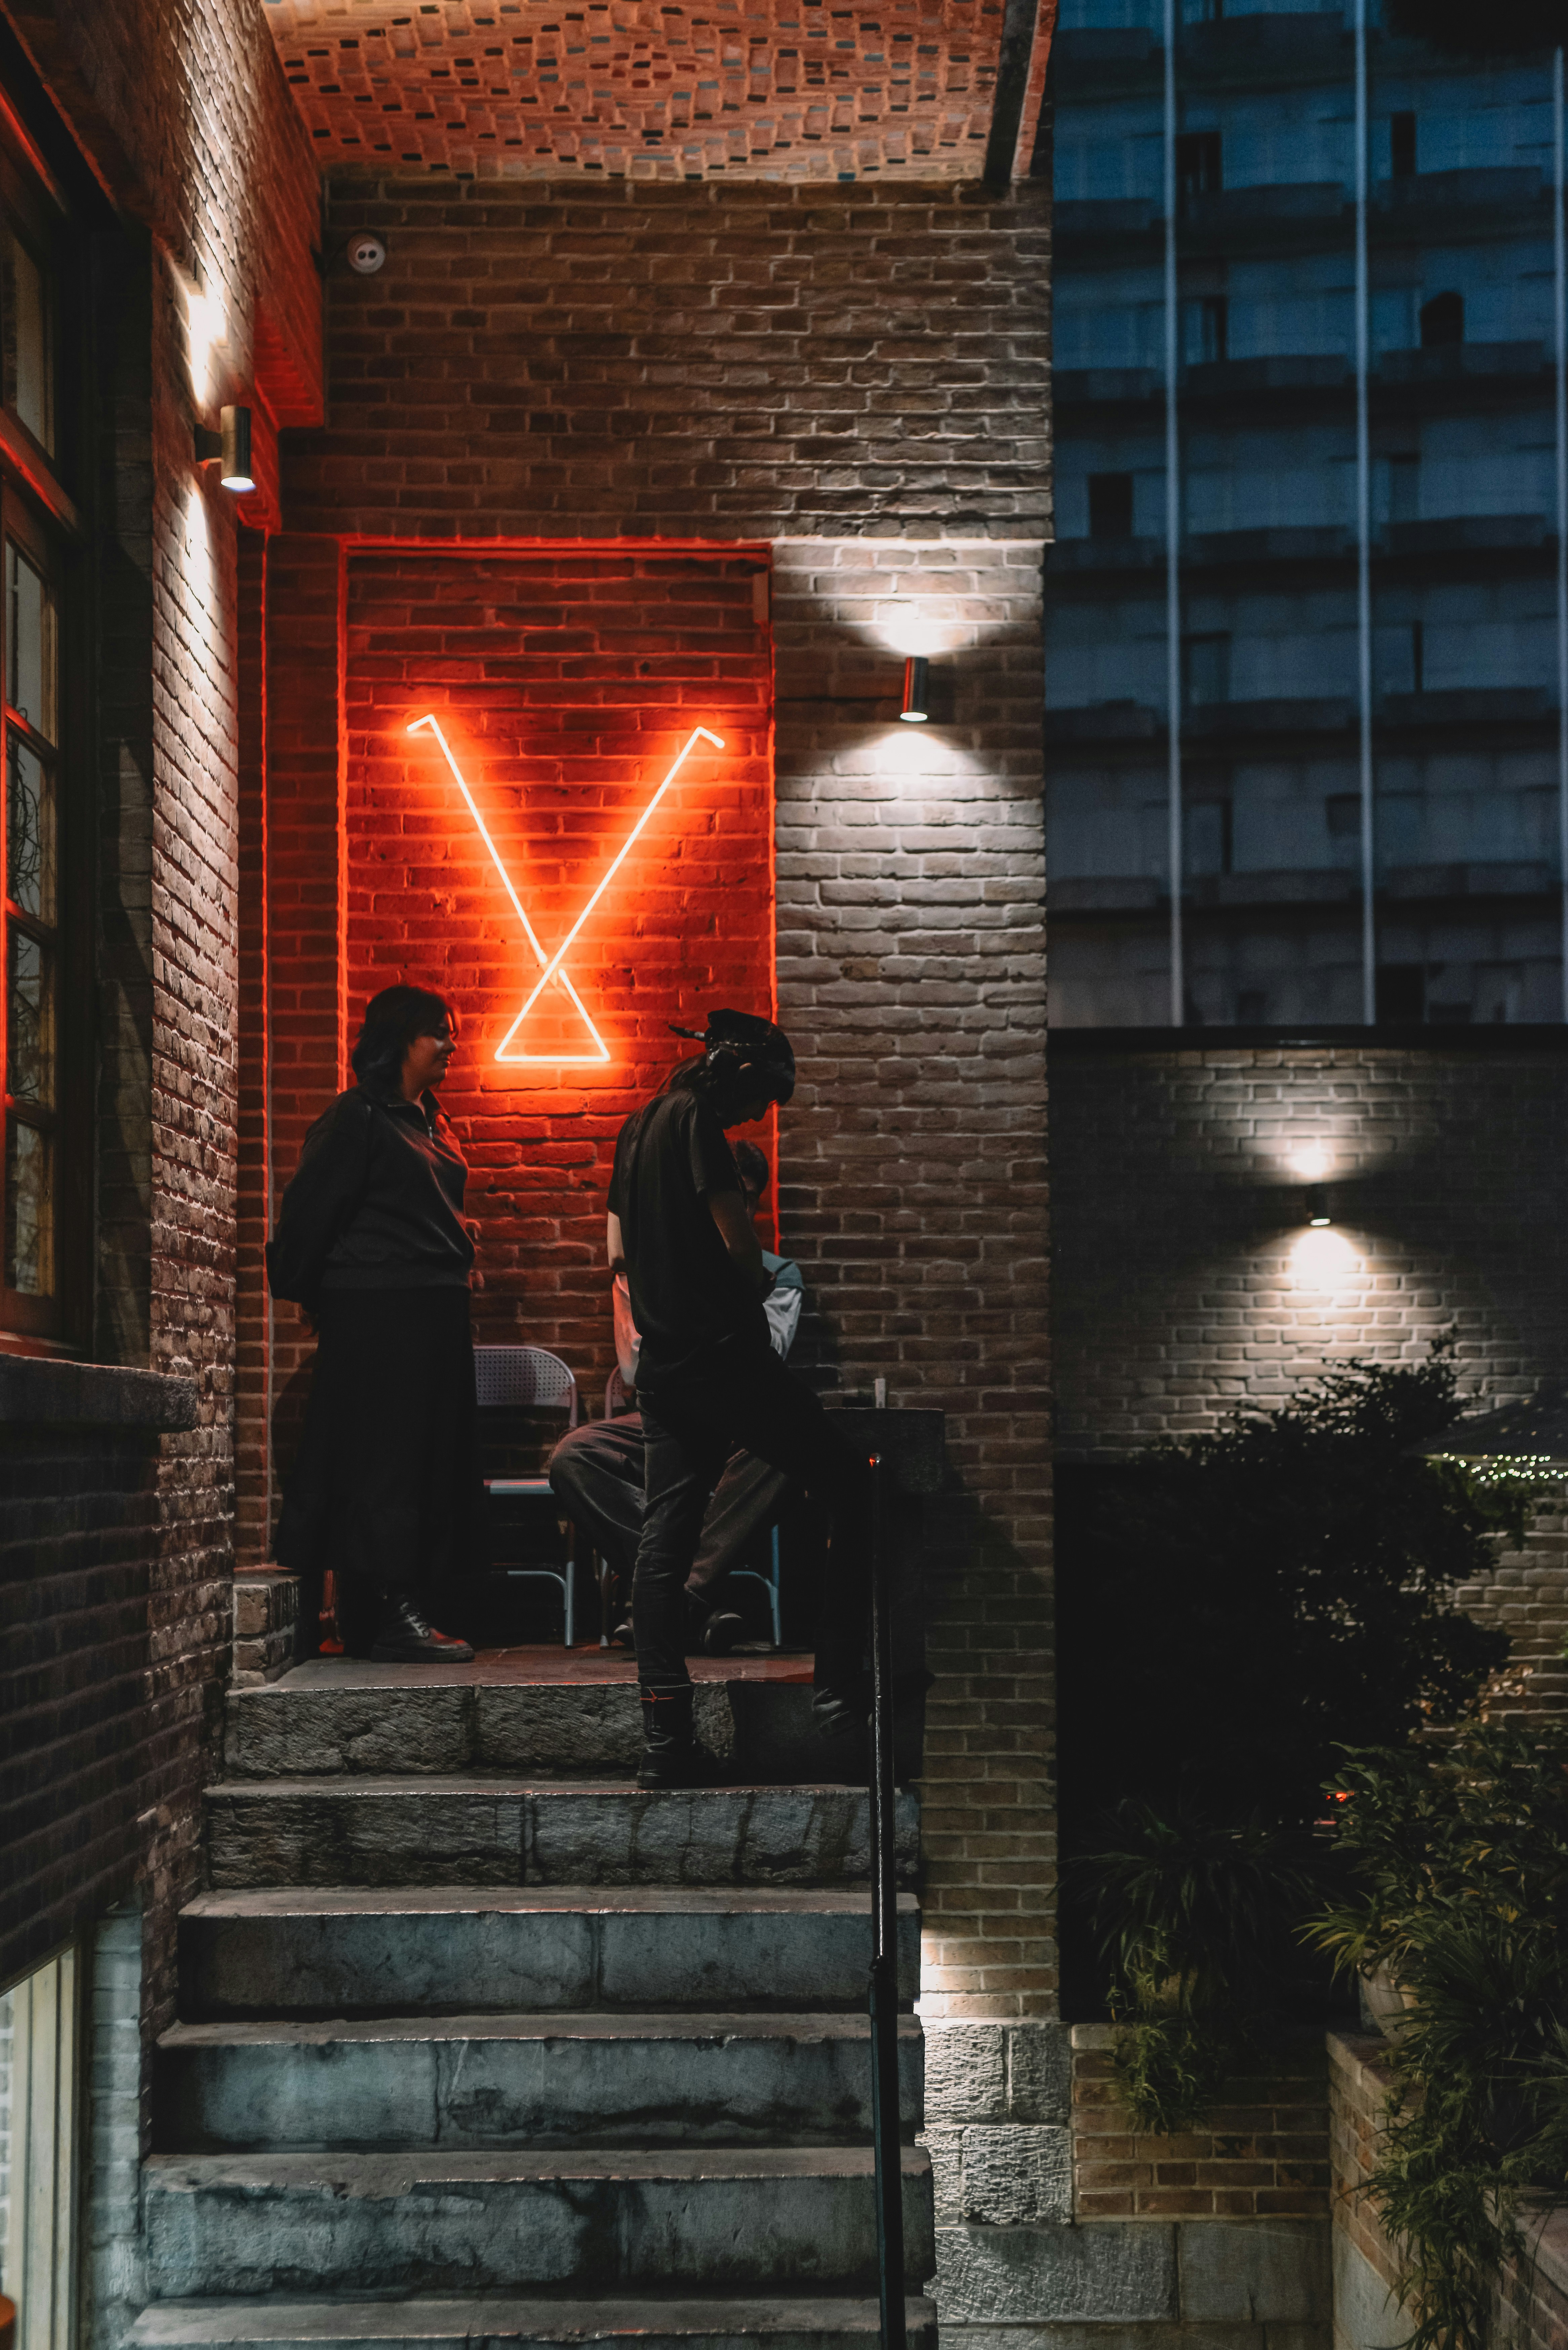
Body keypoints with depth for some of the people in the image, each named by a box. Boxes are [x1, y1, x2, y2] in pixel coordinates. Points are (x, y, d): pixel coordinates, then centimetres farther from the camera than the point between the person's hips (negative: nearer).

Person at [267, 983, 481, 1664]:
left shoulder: (427, 1121, 18)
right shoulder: (358, 1118, -10)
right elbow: (309, 1211, -11)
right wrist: (310, 1295, -6)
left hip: (433, 1315, 9)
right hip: (377, 1314, -9)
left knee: (433, 1461, 8)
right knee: (386, 1457, -9)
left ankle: (391, 1615, 13)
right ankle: (391, 1616, -8)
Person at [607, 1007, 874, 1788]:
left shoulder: (640, 1125, 18)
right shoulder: (697, 1118, -9)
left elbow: (619, 1253, 24)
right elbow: (738, 1240, -14)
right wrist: (756, 1285, 5)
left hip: (663, 1365, 9)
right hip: (723, 1356, -9)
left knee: (664, 1539, 6)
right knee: (857, 1494, -3)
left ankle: (665, 1742, 4)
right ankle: (839, 1698, -10)